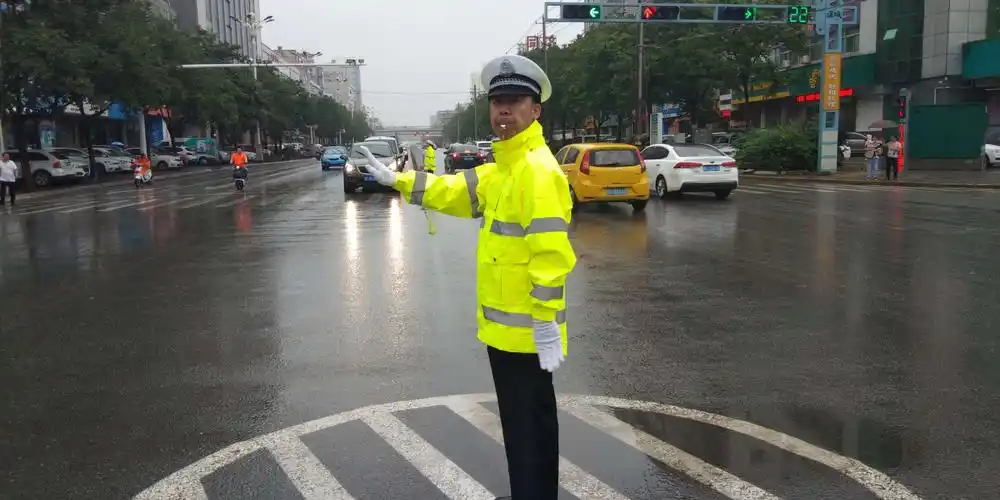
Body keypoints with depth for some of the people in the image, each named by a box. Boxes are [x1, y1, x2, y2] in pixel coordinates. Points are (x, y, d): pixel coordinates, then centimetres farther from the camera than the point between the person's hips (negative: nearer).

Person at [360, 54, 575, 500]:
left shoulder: (537, 169, -20)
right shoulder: (503, 167, 13)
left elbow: (551, 254, -25)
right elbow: (456, 191, 23)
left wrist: (546, 323, -26)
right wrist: (397, 180, 22)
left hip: (524, 329, -10)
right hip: (504, 325, 10)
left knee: (531, 425, 2)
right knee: (520, 420, 21)